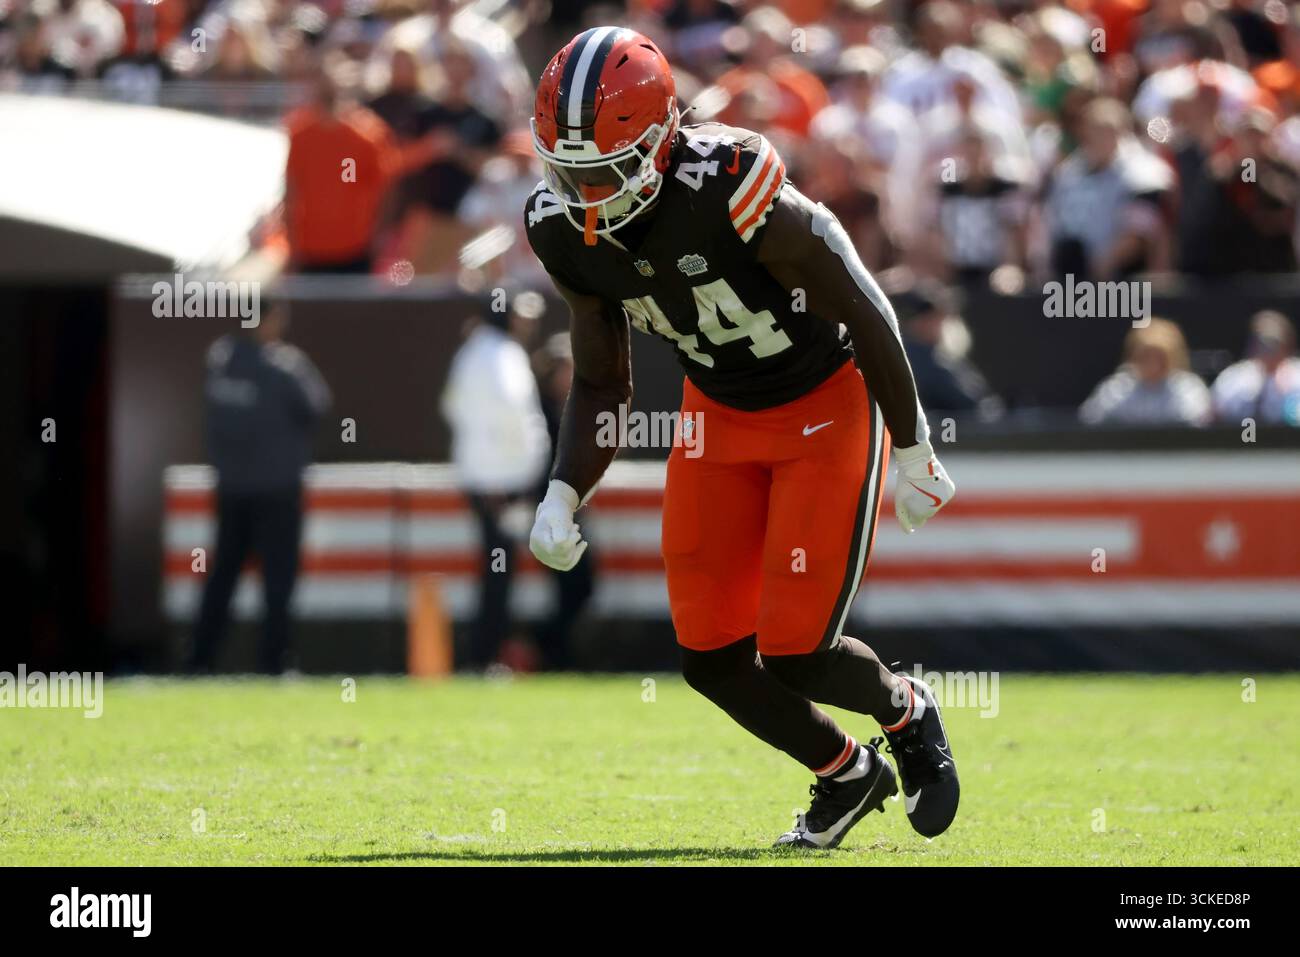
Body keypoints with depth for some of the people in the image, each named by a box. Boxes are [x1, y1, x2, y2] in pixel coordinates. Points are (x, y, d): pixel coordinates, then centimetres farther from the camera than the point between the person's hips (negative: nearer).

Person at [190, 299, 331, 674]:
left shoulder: (219, 355, 0)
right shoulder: (282, 360, -16)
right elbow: (316, 404, -7)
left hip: (230, 484, 5)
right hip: (276, 485, -5)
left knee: (223, 572, 12)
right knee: (278, 572, 2)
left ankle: (201, 657, 12)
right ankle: (272, 659, -1)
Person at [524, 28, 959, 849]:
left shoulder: (733, 196, -33)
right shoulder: (569, 231, -13)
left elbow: (866, 314, -19)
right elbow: (601, 384, 2)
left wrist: (912, 454, -9)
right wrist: (563, 496, -14)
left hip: (826, 405, -6)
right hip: (720, 413, 6)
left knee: (793, 651, -11)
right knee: (712, 657, 0)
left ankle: (906, 711, 24)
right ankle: (846, 773, 28)